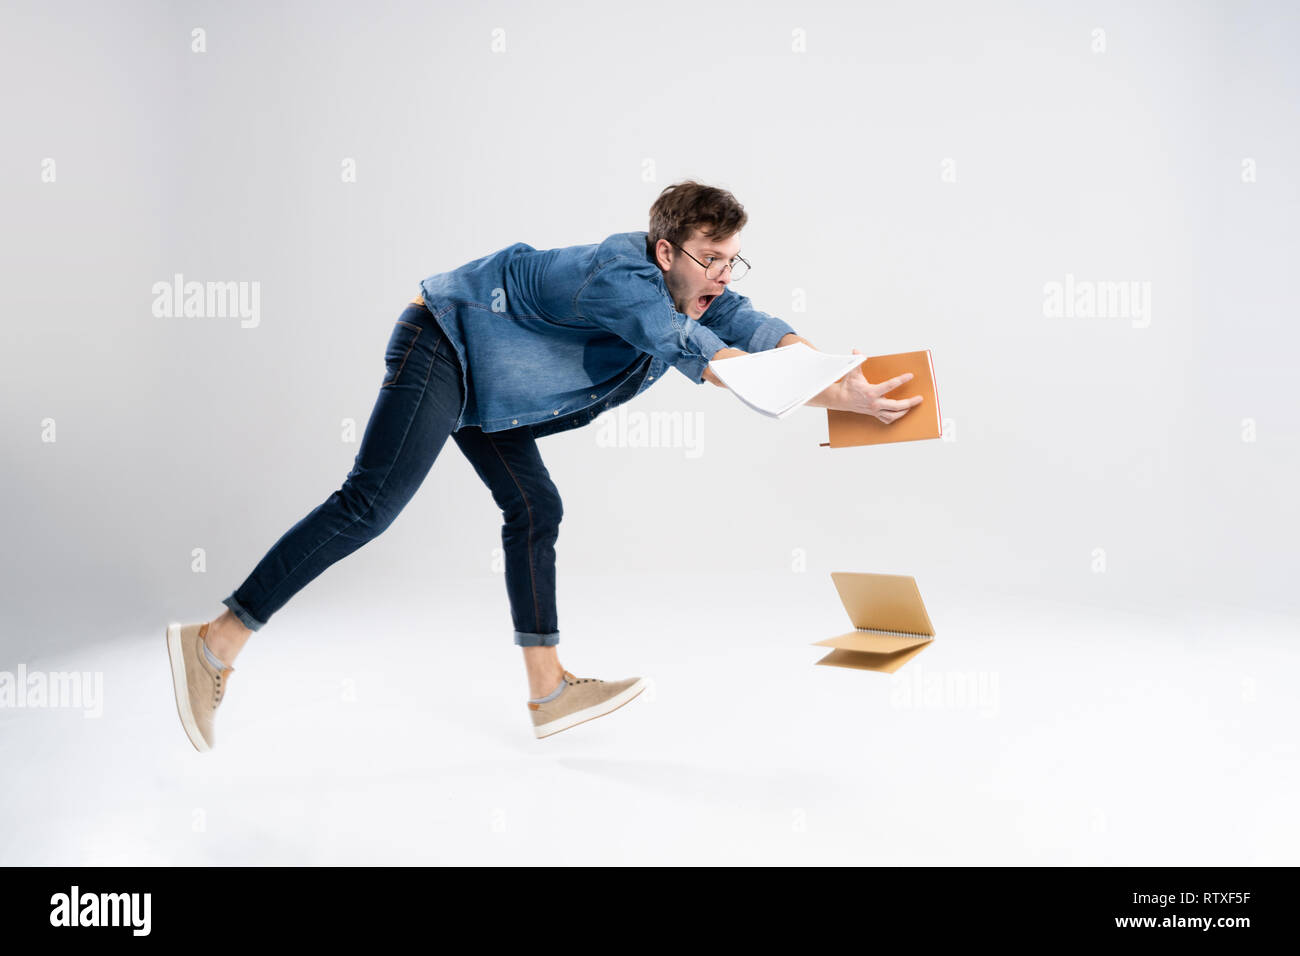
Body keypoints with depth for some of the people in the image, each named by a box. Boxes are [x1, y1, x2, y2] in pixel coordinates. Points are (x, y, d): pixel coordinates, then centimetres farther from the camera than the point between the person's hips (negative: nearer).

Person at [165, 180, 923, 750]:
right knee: (370, 506, -16)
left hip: (485, 381, 9)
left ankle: (549, 691, 12)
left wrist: (842, 375, -29)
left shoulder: (697, 288, -2)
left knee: (536, 510, 6)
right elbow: (717, 367, -34)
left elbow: (766, 333, -10)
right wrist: (838, 402, -33)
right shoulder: (619, 277, -29)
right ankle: (218, 640, -11)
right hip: (441, 347, -9)